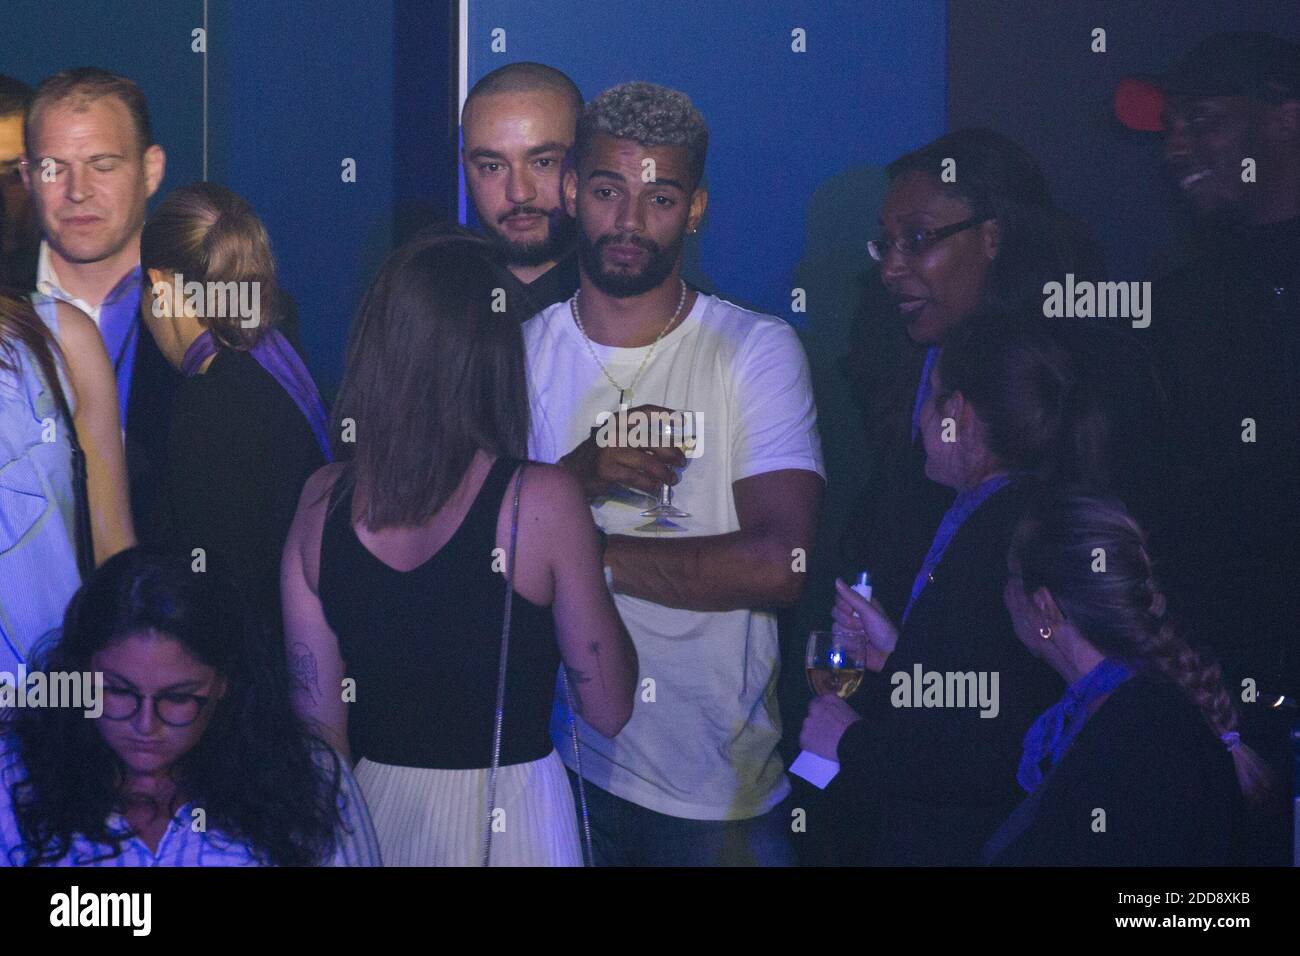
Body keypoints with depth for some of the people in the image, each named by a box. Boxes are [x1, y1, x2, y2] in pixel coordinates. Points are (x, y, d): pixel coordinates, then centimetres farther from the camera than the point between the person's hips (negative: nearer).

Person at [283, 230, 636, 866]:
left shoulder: (321, 499, -5)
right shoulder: (543, 500, -15)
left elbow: (319, 722, 0)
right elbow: (607, 711, -6)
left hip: (377, 808, 4)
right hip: (509, 819, -3)